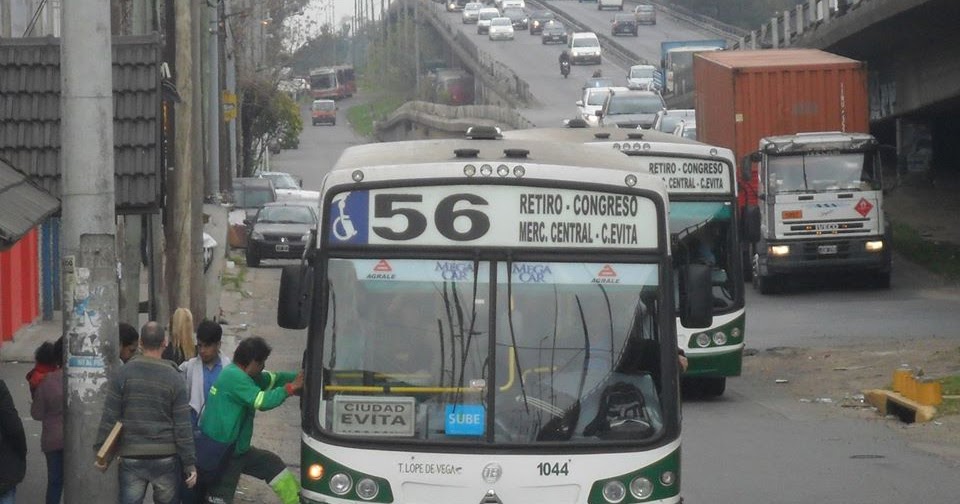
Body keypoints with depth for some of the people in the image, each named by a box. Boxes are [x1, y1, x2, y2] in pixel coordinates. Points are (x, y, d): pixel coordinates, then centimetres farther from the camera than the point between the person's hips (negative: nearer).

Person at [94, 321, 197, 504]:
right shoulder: (174, 378, -3)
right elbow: (182, 426, -4)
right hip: (166, 458, 0)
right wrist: (190, 464, 1)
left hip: (131, 458, 0)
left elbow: (109, 417, -3)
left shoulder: (123, 374, -2)